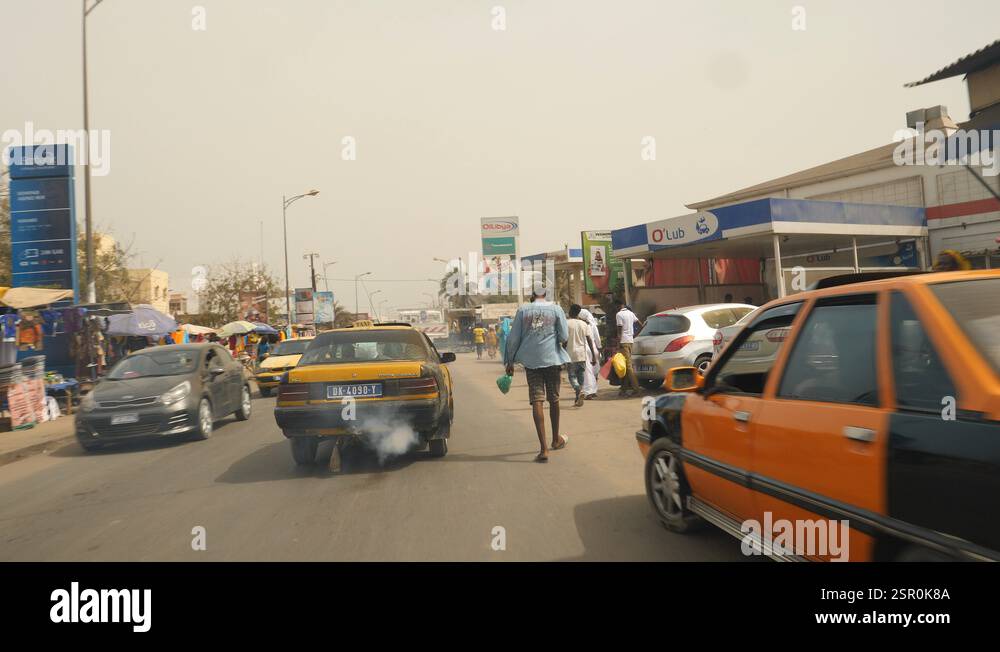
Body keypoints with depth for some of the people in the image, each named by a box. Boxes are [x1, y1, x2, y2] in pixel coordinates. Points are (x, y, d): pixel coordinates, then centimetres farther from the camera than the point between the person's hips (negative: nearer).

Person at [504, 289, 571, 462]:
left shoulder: (523, 310, 4)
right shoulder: (556, 309, 2)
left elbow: (513, 338, 4)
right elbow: (564, 336, -1)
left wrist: (509, 361, 11)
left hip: (531, 360, 0)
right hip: (552, 358, 0)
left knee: (537, 401, -3)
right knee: (554, 399, 16)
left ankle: (543, 449, -9)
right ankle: (556, 439, 33)